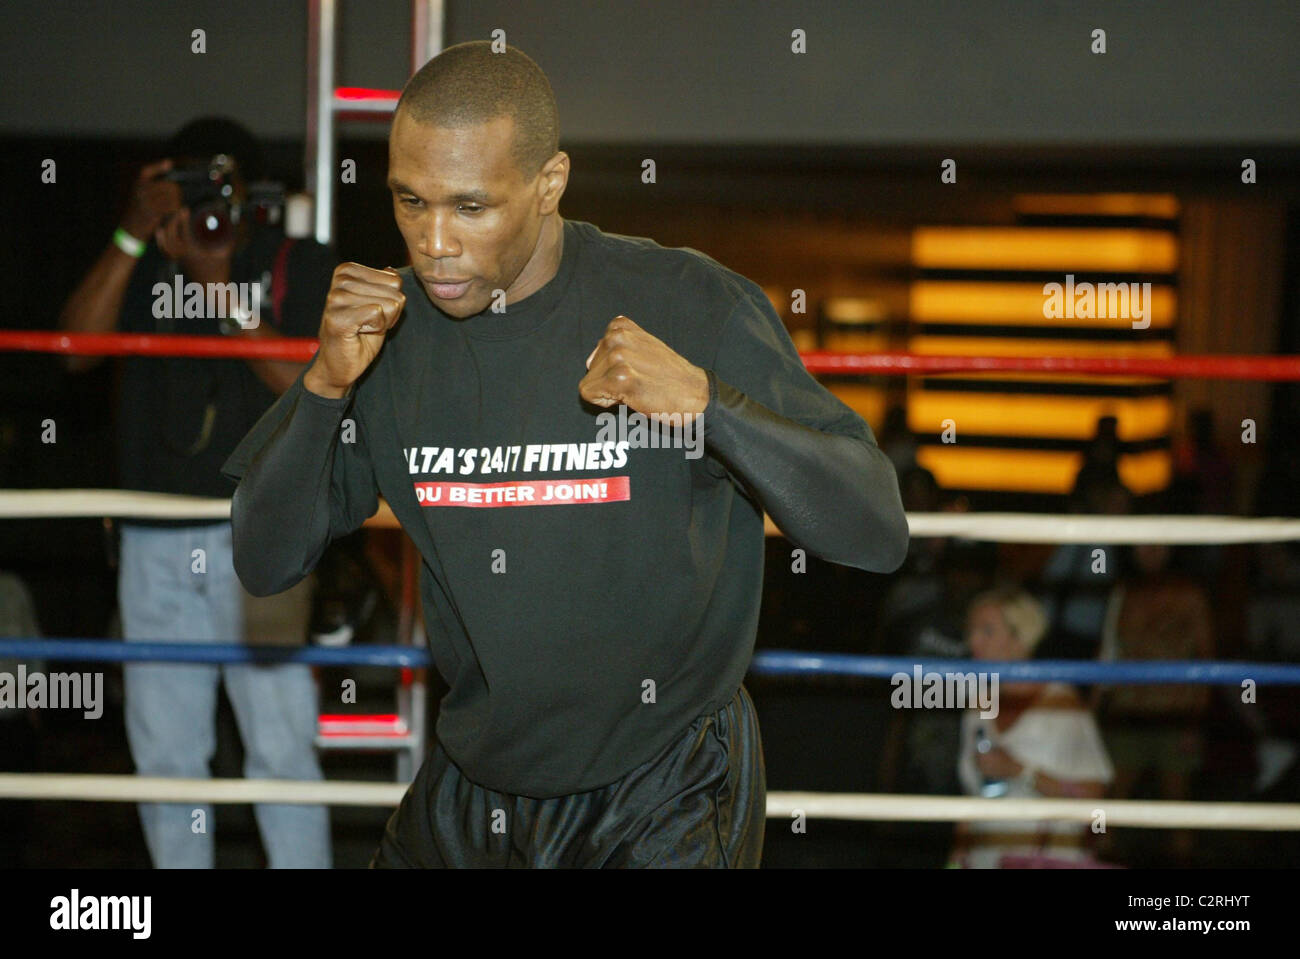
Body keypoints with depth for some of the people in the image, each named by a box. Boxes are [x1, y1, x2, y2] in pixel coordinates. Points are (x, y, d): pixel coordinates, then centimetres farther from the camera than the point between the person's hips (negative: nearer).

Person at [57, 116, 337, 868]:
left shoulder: (300, 266, 4)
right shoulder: (148, 266, 11)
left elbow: (307, 386, -9)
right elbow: (78, 347, -3)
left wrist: (220, 284, -15)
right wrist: (132, 238, -11)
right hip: (154, 540, 3)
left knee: (280, 743, -8)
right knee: (165, 750, 6)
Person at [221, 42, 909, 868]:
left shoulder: (690, 307, -16)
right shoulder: (389, 330, -4)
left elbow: (877, 533, -17)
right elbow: (266, 564, -2)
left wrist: (702, 398, -31)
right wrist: (326, 384, -18)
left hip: (665, 799, -4)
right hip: (472, 793, 4)